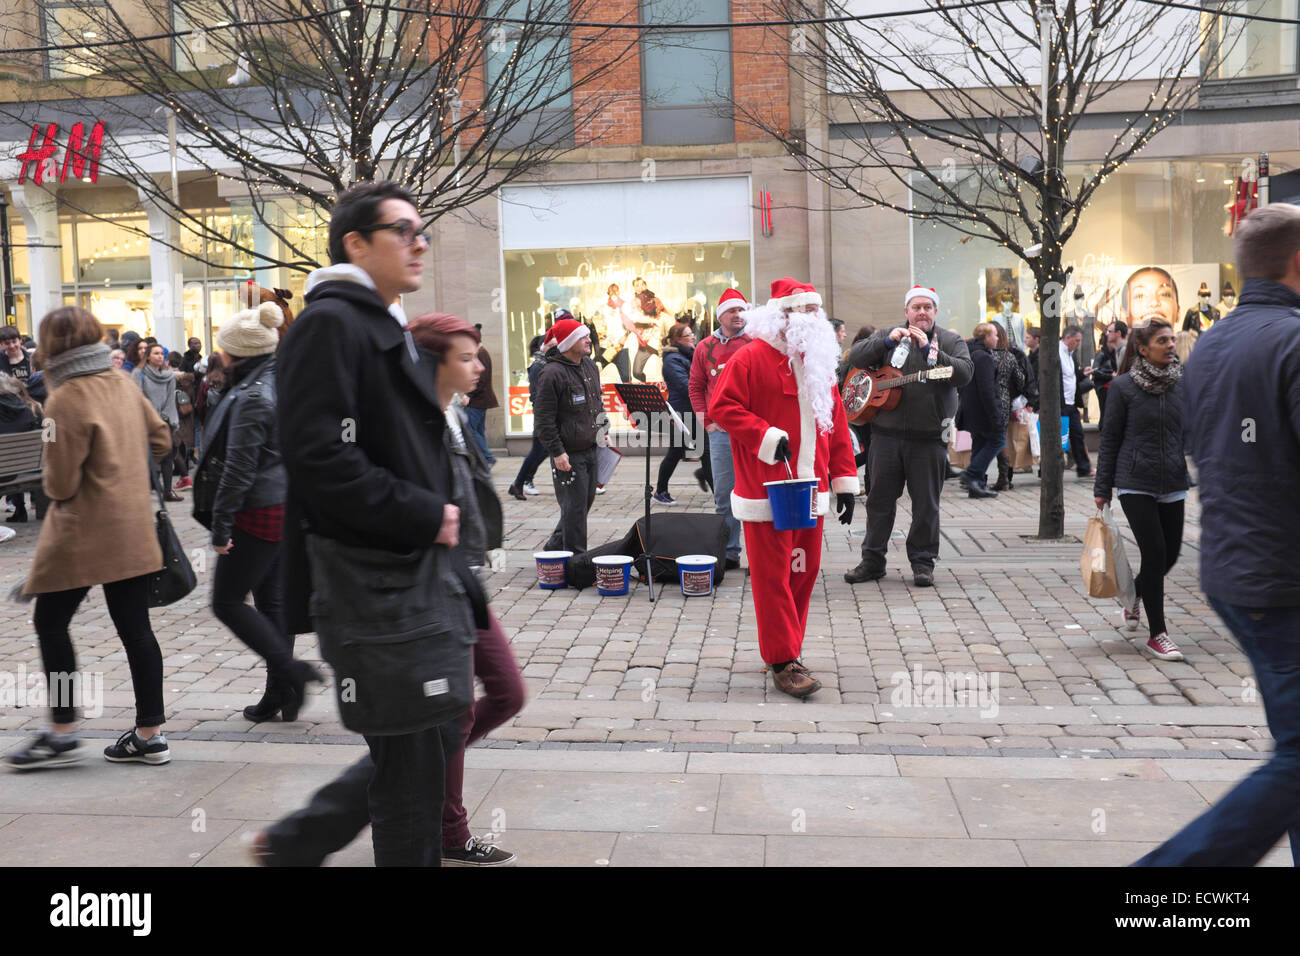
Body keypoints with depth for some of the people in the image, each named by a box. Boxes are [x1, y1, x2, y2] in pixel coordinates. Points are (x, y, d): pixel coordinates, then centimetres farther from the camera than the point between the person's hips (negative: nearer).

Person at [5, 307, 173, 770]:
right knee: (135, 627, 8)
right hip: (134, 528, 7)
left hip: (84, 532, -7)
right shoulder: (124, 385, 6)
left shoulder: (66, 400, -15)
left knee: (50, 623, 8)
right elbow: (161, 439, 16)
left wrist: (54, 486, 7)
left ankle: (62, 733, 10)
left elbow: (60, 482, -14)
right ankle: (150, 735, 12)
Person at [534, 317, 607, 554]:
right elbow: (543, 418, -16)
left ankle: (554, 549, 31)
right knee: (574, 507, -4)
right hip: (568, 454, -9)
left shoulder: (590, 366, 11)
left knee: (586, 501, 16)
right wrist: (557, 452, -19)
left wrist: (603, 431, 16)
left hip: (590, 448, 9)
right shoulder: (552, 373, -15)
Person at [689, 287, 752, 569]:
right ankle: (729, 553, 15)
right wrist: (706, 422, 5)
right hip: (720, 431, 3)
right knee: (724, 496, 6)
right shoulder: (705, 348, 10)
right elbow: (696, 386, 14)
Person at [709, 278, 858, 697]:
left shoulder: (819, 362, 15)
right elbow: (721, 406, -13)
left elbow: (836, 424, 16)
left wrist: (844, 480, 11)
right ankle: (783, 663, 2)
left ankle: (787, 647, 26)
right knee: (773, 576, -4)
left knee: (804, 571, 11)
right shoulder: (751, 358, -7)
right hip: (767, 488, -7)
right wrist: (767, 437, -19)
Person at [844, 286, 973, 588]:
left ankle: (923, 562, 15)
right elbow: (855, 358, -1)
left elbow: (965, 373, -12)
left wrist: (929, 349, -19)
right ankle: (872, 560, 17)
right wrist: (887, 341, -14)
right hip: (887, 432, 2)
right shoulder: (888, 335, 10)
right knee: (879, 499, 7)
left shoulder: (950, 341, 5)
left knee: (926, 503, 3)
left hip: (929, 437, -2)